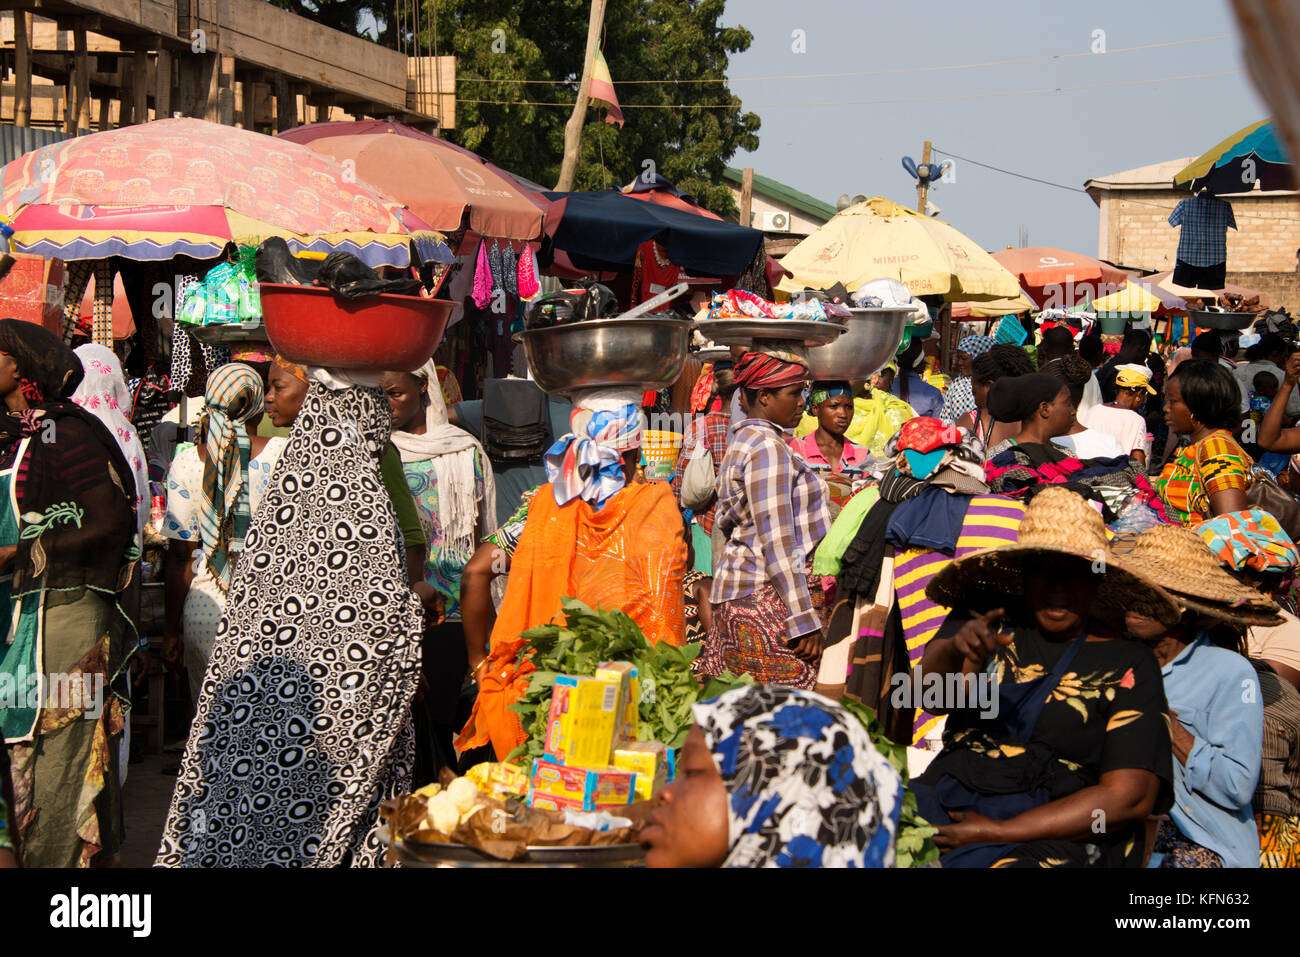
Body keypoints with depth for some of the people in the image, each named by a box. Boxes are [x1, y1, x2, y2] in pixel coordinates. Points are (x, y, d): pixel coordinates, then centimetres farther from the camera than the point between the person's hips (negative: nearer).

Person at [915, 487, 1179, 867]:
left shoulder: (1129, 665, 2)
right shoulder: (988, 617, 8)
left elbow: (1129, 798, -5)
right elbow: (929, 696, -7)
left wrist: (998, 831, -11)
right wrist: (954, 651, -32)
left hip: (1050, 837, -2)